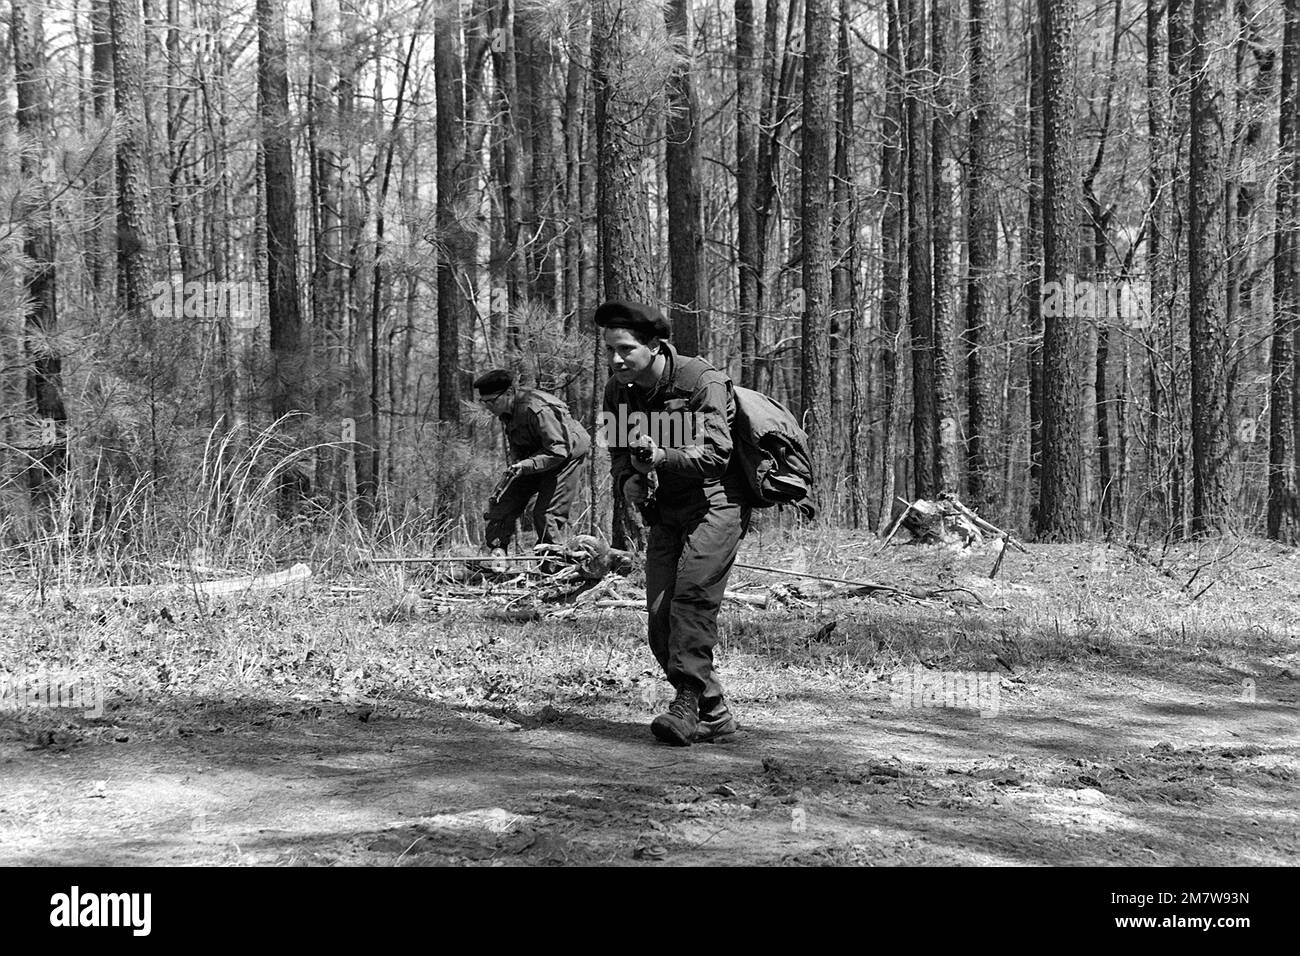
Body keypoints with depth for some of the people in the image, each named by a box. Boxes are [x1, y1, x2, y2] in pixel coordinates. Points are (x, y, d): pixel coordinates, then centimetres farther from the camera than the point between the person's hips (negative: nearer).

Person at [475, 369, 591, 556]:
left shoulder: (537, 410, -33)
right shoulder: (506, 410, -6)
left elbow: (558, 451, -32)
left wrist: (526, 465, -38)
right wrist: (515, 465, -8)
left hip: (567, 454, -8)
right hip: (534, 455, 9)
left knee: (546, 514, -13)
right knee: (503, 501, 1)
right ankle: (497, 550, 7)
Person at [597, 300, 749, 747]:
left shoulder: (702, 380, -17)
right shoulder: (618, 389, 3)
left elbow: (715, 454, -24)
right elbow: (618, 453, 15)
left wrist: (661, 457, -39)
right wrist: (629, 481, -7)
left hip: (715, 499, -7)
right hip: (665, 510, 7)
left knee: (692, 593, -25)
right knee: (660, 614, -2)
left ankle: (687, 705, -25)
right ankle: (714, 713, 7)